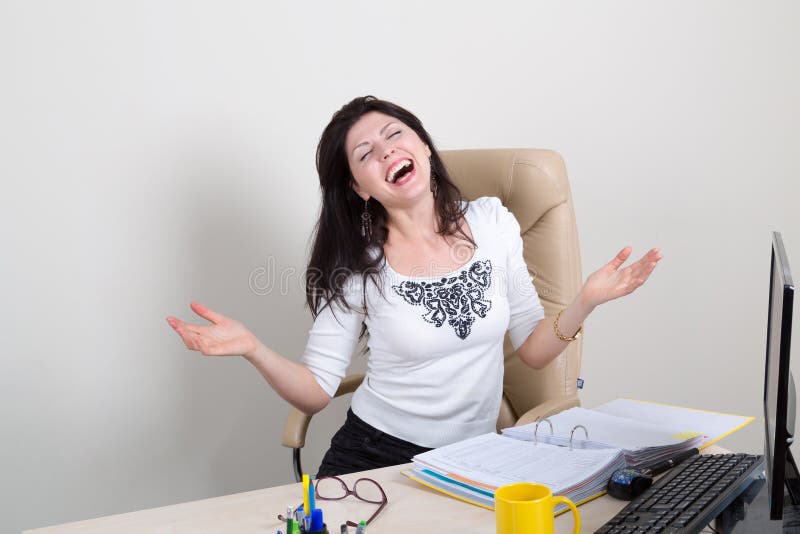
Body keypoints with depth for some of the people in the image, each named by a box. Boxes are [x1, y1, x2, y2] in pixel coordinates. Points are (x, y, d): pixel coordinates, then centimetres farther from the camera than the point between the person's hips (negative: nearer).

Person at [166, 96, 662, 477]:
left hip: (472, 458, 2)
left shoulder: (491, 223, -1)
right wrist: (254, 349, -23)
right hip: (375, 452, -1)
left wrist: (586, 301, -12)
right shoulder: (356, 265, -7)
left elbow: (534, 349, 5)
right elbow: (316, 392, -6)